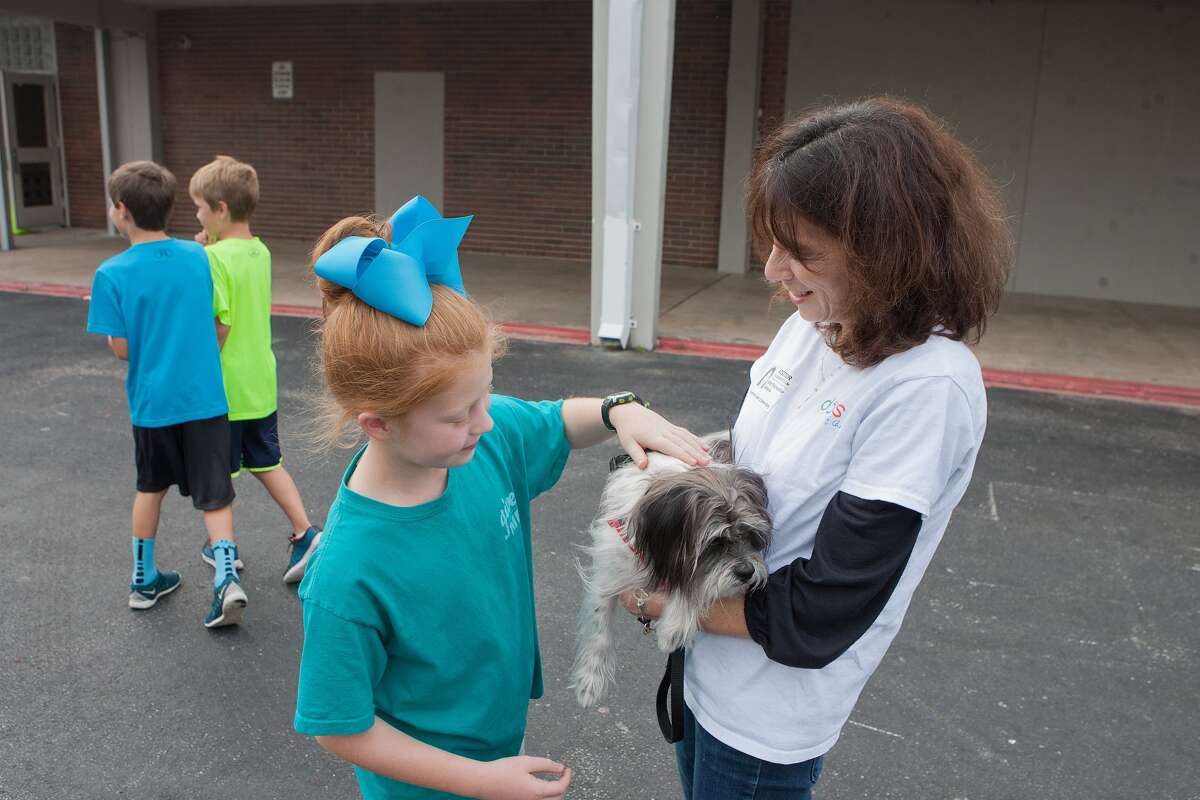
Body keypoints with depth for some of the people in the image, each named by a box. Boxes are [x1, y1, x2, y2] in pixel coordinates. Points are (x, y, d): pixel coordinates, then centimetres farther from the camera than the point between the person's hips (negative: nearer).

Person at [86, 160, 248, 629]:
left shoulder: (112, 273, -12)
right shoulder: (200, 257, -3)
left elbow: (122, 349, -8)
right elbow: (220, 329, 4)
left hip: (152, 401, 0)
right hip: (205, 397, 1)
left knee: (150, 487, 20)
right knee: (213, 495, 6)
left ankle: (144, 580, 33)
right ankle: (226, 576, -12)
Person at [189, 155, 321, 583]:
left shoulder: (214, 258, -19)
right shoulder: (260, 251, 4)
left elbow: (221, 326, -23)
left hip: (224, 388, -7)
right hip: (261, 383, 7)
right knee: (267, 463, 17)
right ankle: (305, 532, 9)